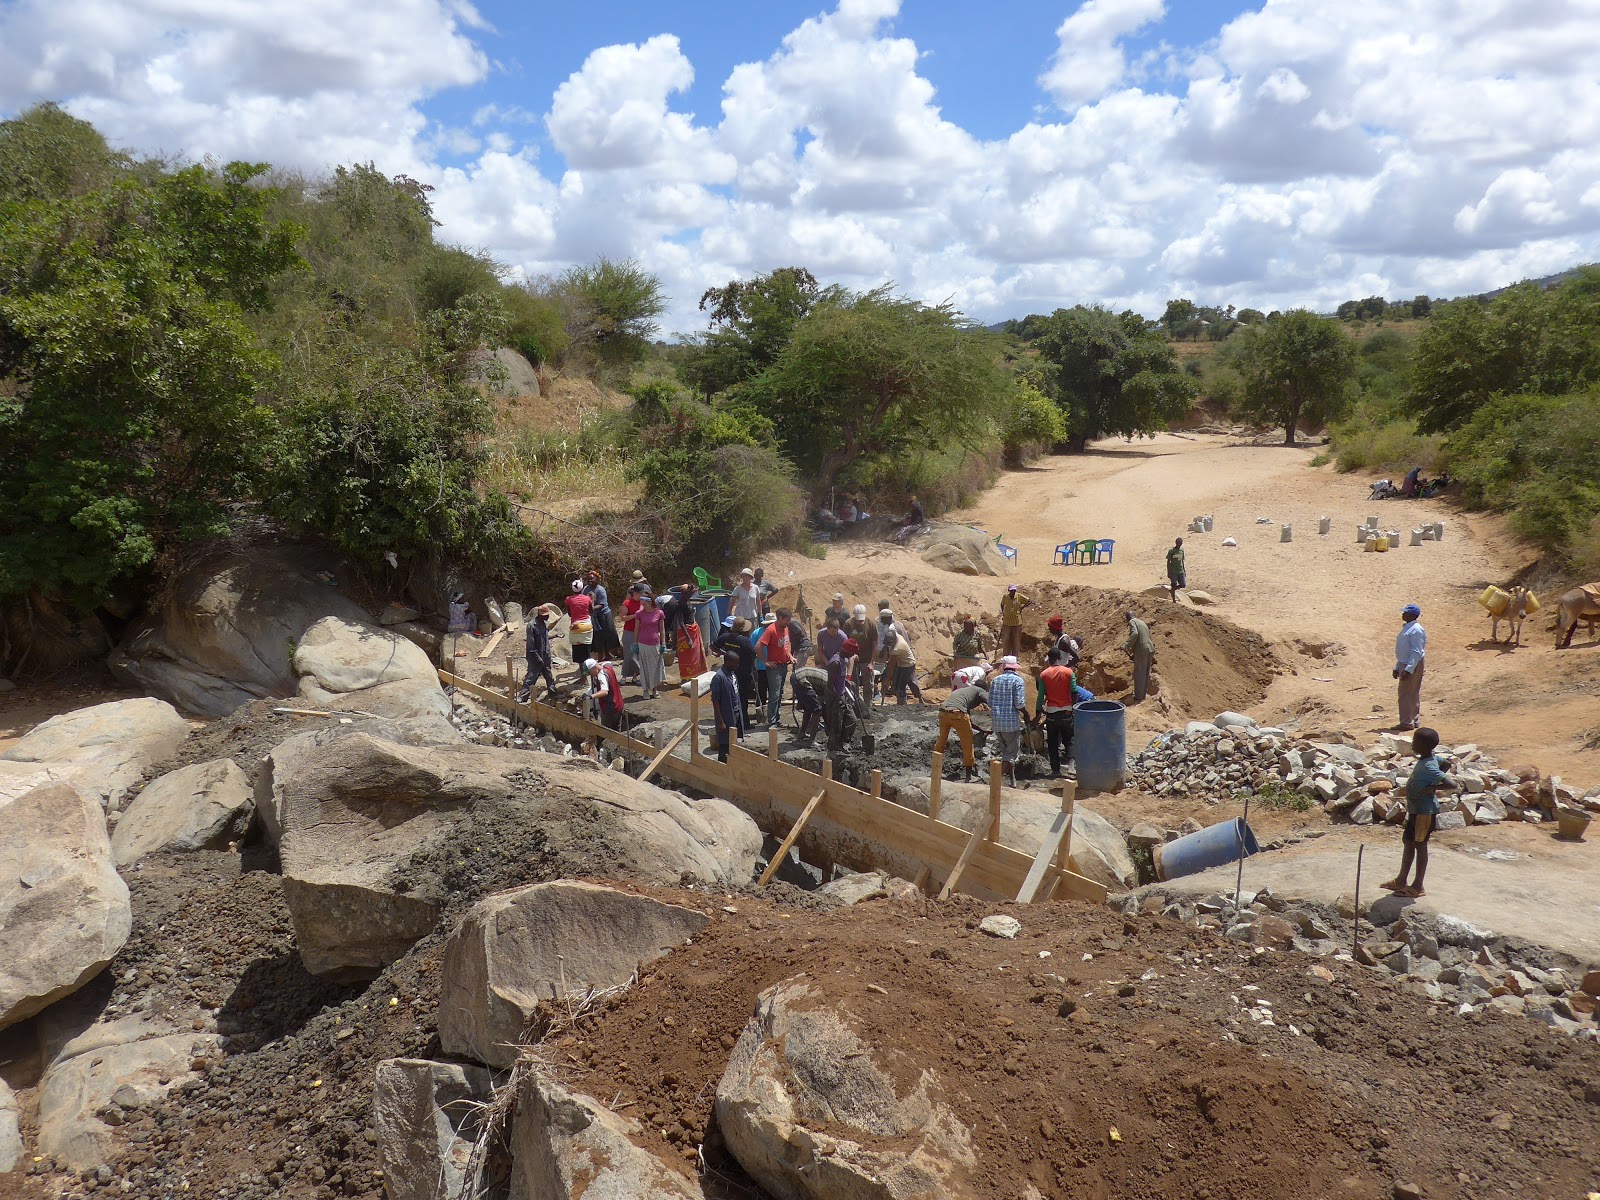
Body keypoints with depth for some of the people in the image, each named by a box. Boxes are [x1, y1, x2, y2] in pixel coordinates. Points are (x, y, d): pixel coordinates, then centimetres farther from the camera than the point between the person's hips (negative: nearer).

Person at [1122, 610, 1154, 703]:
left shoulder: (1132, 622, -2)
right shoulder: (1142, 623, 23)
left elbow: (1135, 633, -20)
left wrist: (1127, 645, -20)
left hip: (1142, 650, -8)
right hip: (1150, 649, 8)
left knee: (1139, 674, -3)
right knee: (1146, 674, 15)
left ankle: (1138, 697, -2)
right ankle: (1144, 694, 22)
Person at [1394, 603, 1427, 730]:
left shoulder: (1416, 630, -17)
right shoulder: (1407, 628, 14)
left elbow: (1416, 652, -22)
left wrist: (1408, 669, -26)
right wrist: (1397, 667, 20)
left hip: (1412, 665, -10)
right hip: (1405, 664, 10)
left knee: (1407, 694, -6)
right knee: (1412, 694, 15)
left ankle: (1407, 722, 0)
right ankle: (1414, 720, 22)